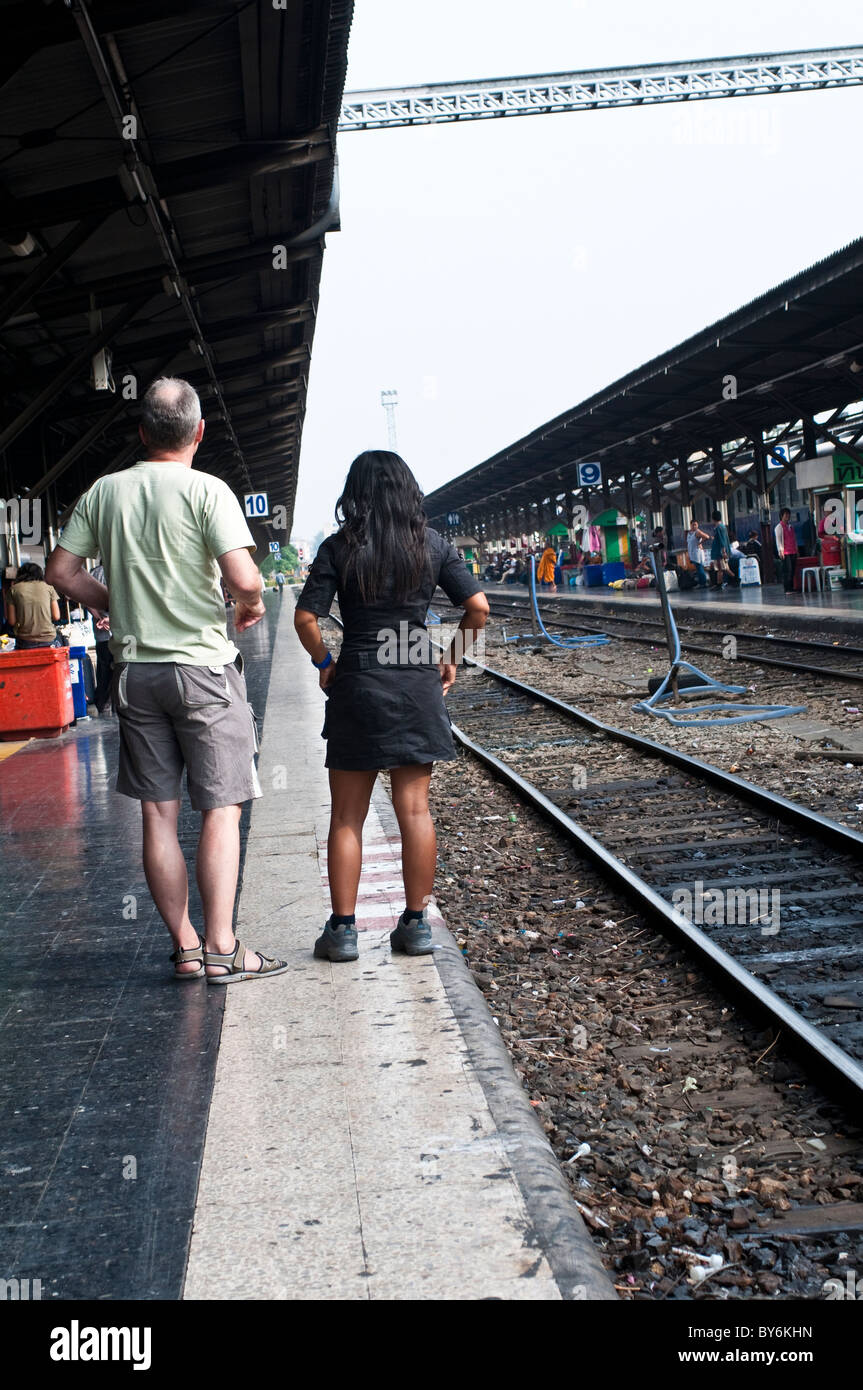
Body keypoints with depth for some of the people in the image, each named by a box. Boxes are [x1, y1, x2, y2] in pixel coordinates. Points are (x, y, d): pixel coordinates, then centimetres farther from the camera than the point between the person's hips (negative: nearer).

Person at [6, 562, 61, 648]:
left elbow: (12, 621, 2)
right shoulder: (48, 588, 5)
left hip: (25, 642, 1)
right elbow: (56, 617, 4)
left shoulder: (14, 589, 4)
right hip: (48, 640, -1)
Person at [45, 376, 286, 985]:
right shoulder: (207, 490, -10)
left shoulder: (104, 491, 5)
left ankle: (185, 947, 14)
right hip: (204, 666, -4)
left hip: (135, 669, 5)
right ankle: (221, 948, 2)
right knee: (221, 809, 2)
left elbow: (62, 569, 8)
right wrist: (251, 606, 1)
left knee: (158, 813, 8)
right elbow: (244, 578, -20)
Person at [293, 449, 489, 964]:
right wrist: (451, 658, 9)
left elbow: (306, 619, -11)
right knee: (415, 810, 8)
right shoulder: (432, 545, 1)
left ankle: (343, 929, 10)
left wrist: (324, 663, 5)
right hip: (418, 687, 2)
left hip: (357, 685, -2)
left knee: (347, 818, 7)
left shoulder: (339, 549, -4)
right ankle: (417, 924, 13)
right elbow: (478, 607, -3)